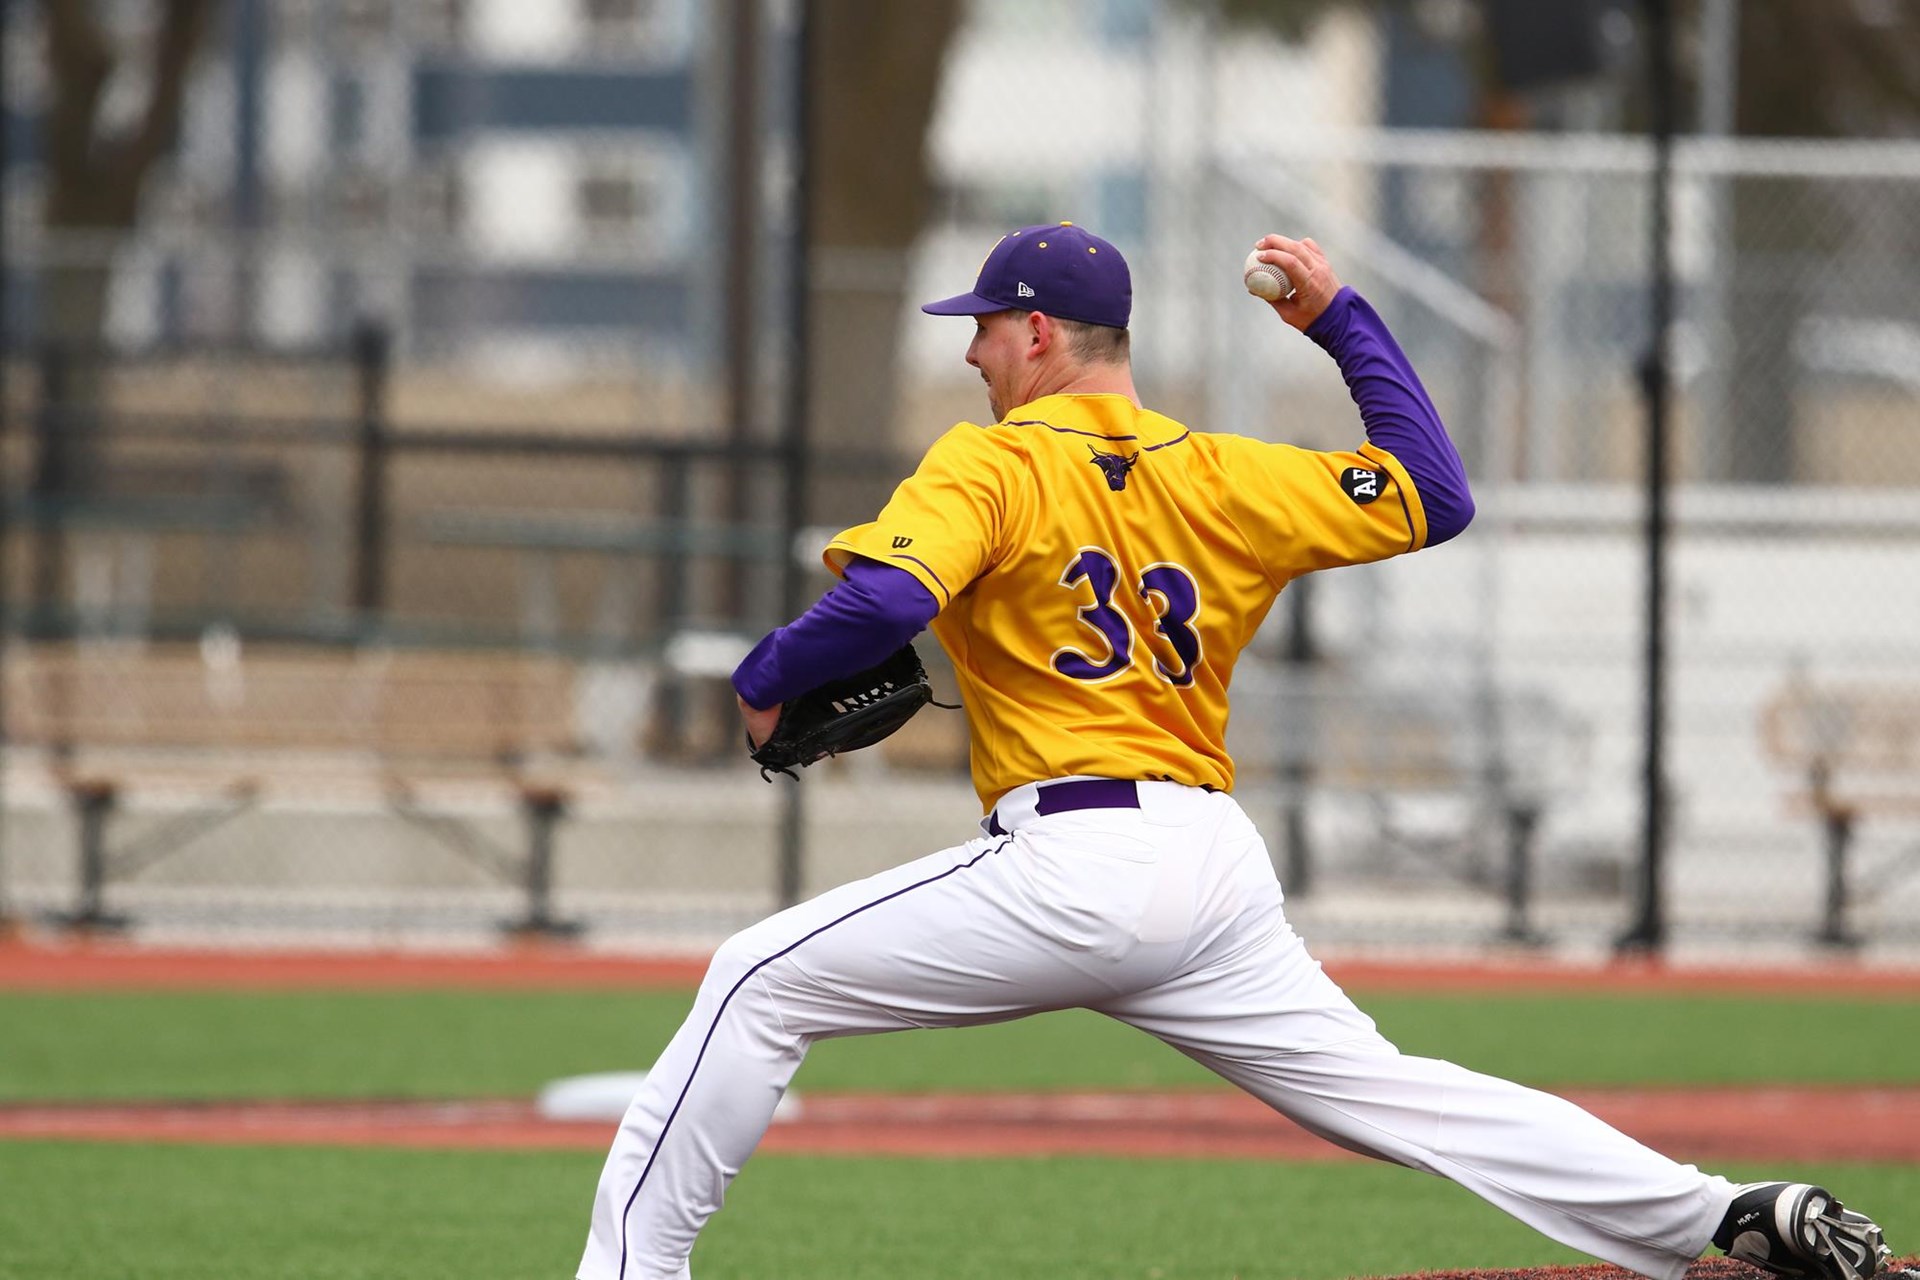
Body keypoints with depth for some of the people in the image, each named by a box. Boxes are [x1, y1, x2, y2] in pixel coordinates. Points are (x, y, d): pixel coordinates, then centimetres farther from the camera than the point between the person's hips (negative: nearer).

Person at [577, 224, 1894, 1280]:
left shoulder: (991, 465, -2)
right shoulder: (1228, 479, 13)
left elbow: (882, 602, -19)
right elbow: (1435, 496, 18)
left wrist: (767, 680, 0)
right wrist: (1343, 317, 24)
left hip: (1072, 864, -6)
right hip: (1219, 869, 6)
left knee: (761, 982, 3)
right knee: (1388, 1091, 9)